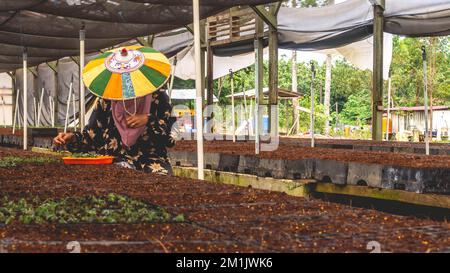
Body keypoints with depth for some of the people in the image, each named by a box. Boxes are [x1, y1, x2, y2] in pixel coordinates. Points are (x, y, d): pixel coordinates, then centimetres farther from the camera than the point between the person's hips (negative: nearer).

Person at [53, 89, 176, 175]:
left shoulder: (158, 97, 4)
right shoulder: (106, 100, 7)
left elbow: (170, 137, 2)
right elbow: (91, 136, 9)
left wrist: (149, 120, -12)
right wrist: (73, 138, -11)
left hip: (151, 157, 0)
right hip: (116, 158, 0)